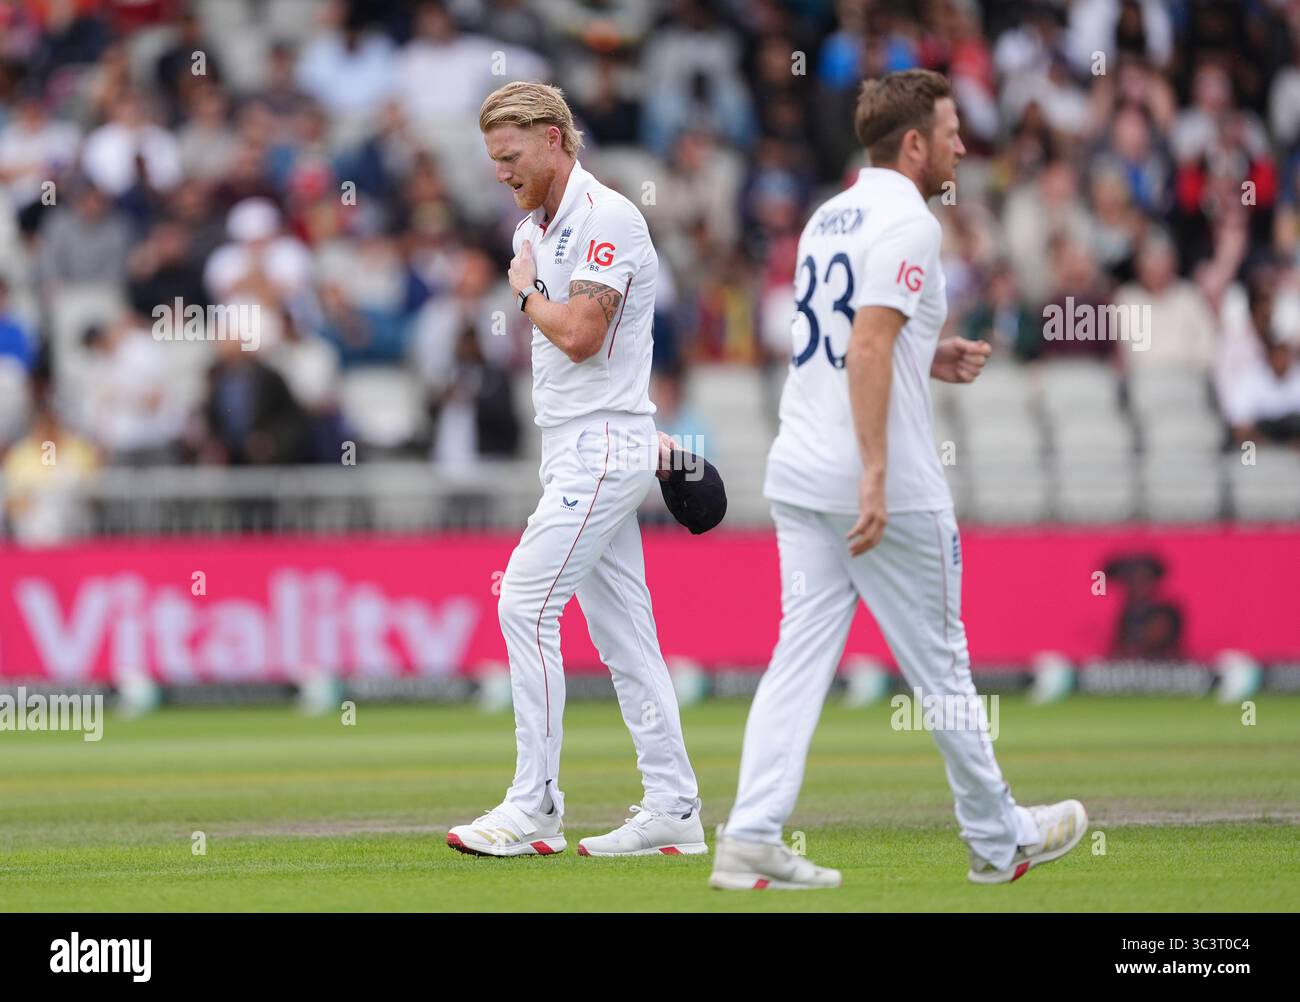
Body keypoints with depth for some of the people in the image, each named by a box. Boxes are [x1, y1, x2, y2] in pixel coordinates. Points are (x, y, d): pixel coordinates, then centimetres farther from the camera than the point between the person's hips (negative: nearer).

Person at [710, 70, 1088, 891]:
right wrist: (875, 477, -26)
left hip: (798, 474, 8)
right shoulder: (907, 222, -12)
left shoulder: (829, 218, 15)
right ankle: (999, 840, 16)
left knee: (801, 657, 4)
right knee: (939, 662, 4)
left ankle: (751, 840, -8)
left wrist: (928, 360, 17)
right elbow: (867, 348, -22)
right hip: (888, 485, -8)